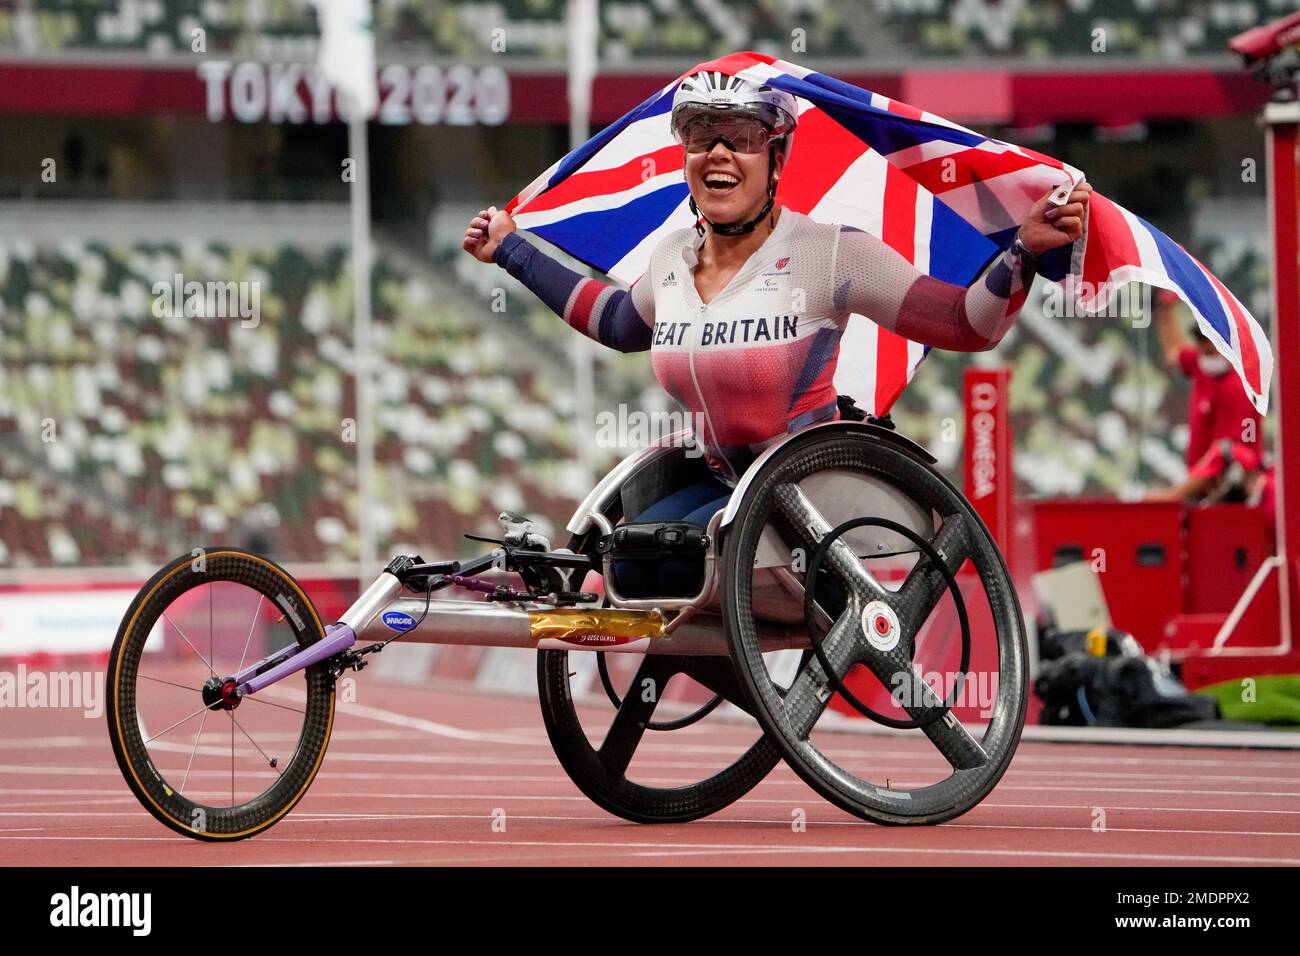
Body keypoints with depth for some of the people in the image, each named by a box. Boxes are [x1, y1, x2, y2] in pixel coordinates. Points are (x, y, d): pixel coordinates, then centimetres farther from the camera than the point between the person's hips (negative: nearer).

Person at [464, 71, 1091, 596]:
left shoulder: (827, 253, -13)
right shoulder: (672, 259, 5)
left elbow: (967, 325, -13)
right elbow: (620, 323, 30)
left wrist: (1025, 251, -30)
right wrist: (512, 252, 32)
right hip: (723, 487, 7)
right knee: (627, 561, -16)